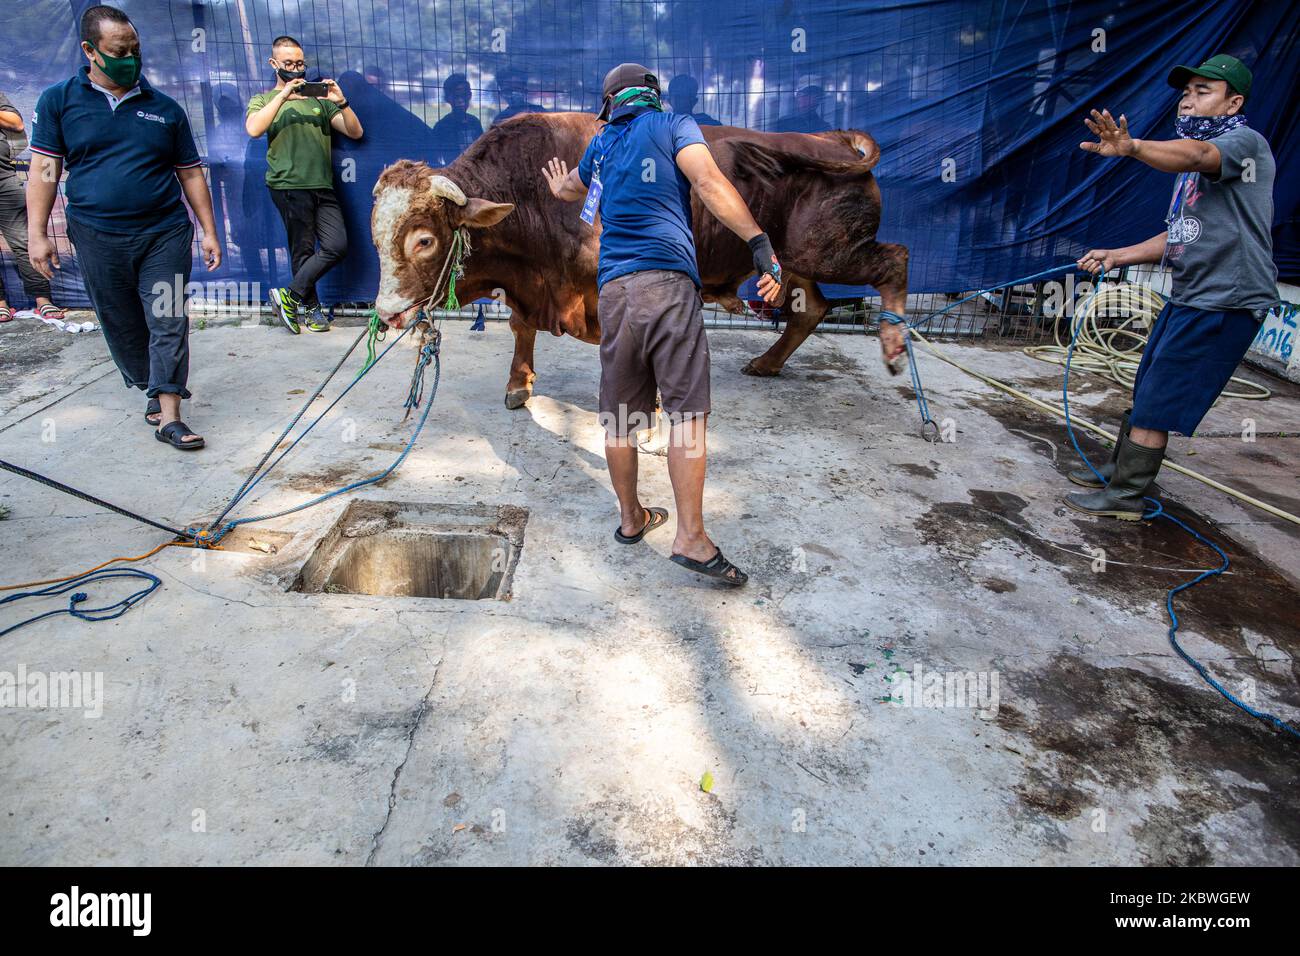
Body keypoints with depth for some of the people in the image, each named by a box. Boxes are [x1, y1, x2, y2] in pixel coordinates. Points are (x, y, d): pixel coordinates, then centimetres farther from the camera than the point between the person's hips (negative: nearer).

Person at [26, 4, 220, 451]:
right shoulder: (59, 101, 5)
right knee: (122, 327, 9)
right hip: (98, 238, 1)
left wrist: (209, 231, 3)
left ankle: (169, 417, -5)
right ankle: (155, 389, 29)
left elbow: (190, 174, 9)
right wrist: (37, 233, -4)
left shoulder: (165, 108, 8)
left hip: (166, 234, 0)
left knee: (168, 324, -6)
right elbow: (44, 170, 3)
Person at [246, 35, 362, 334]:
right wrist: (283, 95, -10)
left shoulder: (319, 100, 21)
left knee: (338, 246, -9)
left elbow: (355, 132, 11)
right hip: (288, 186, -3)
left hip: (322, 186, 3)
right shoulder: (263, 100, 13)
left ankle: (291, 295, 1)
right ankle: (309, 307, 11)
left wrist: (341, 102, -6)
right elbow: (254, 129, -9)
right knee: (304, 250, -3)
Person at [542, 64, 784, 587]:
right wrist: (760, 242, -17)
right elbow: (707, 181, -8)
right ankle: (691, 537, -10)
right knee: (687, 413, -6)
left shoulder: (602, 143, 25)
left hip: (613, 288, 5)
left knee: (620, 417, 10)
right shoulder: (676, 125, 12)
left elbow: (574, 186, 46)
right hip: (667, 279, -4)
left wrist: (560, 188, 71)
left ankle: (631, 518, 22)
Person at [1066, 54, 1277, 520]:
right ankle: (1120, 469, 31)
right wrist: (1117, 255, 12)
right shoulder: (1192, 170, 19)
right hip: (1188, 297, 9)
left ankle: (1126, 495, 0)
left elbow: (1197, 155, -34)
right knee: (1147, 393, 17)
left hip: (1224, 302, -9)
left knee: (1156, 401, -8)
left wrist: (1133, 147, -51)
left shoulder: (1245, 141, -10)